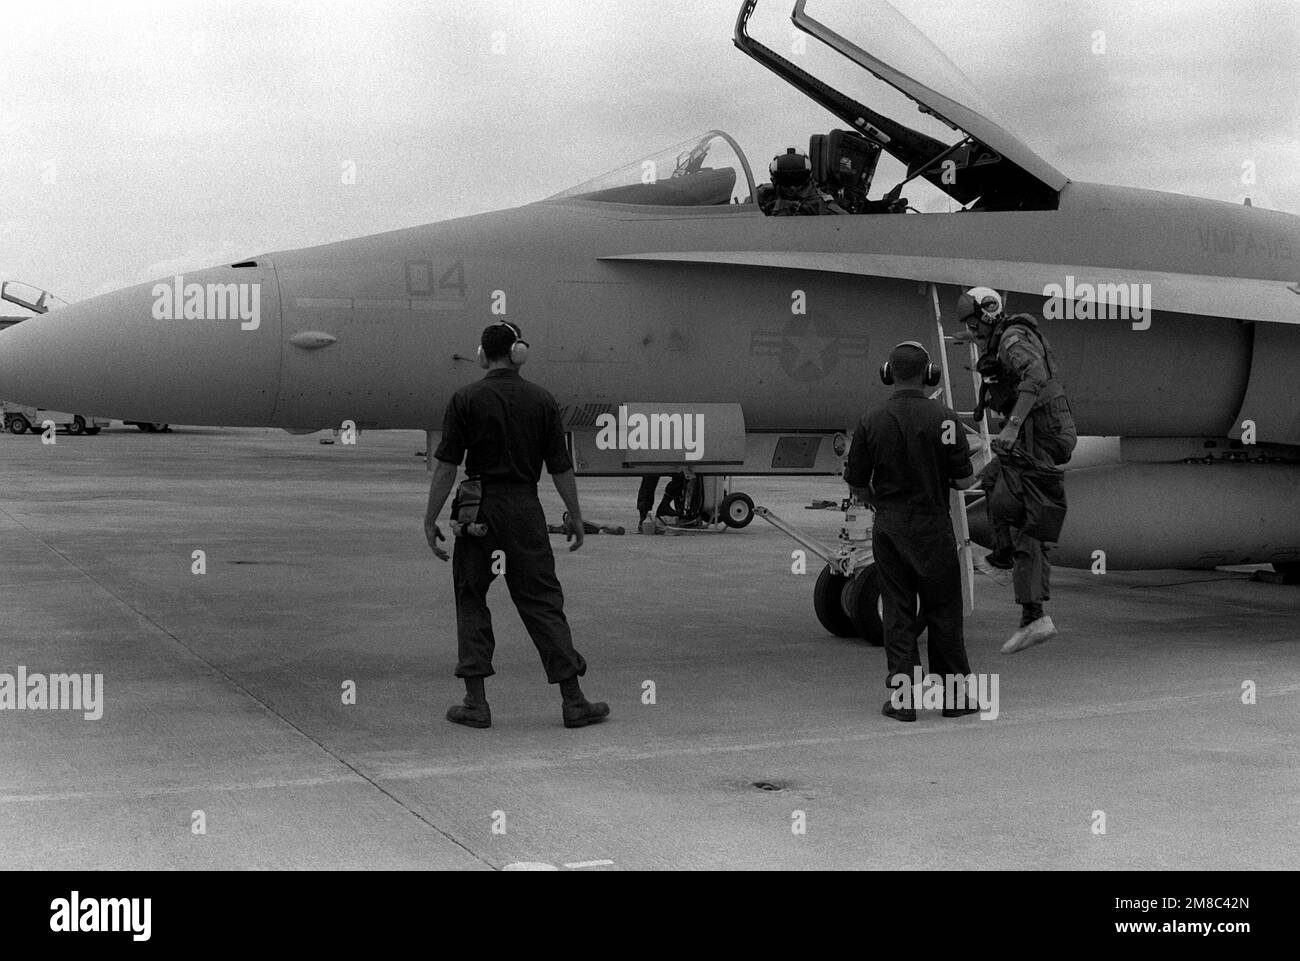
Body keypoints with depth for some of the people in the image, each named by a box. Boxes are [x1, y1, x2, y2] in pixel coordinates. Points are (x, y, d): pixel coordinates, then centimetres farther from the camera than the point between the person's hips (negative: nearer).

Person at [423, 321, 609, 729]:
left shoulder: (465, 399, -3)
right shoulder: (541, 400, 1)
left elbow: (447, 465, -6)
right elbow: (560, 467, 3)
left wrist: (430, 518, -1)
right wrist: (575, 516, 12)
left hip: (477, 510, -1)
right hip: (525, 510, 1)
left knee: (471, 600, 10)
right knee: (542, 601, 5)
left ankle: (475, 703, 8)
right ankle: (573, 702, 6)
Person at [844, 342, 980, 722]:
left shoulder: (871, 422, -4)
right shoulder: (944, 418, -10)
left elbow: (856, 484, 1)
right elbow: (964, 480, -8)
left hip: (888, 528, 2)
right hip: (933, 527, -2)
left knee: (897, 612, 8)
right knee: (943, 611, 8)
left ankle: (902, 696, 6)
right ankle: (954, 695, 16)